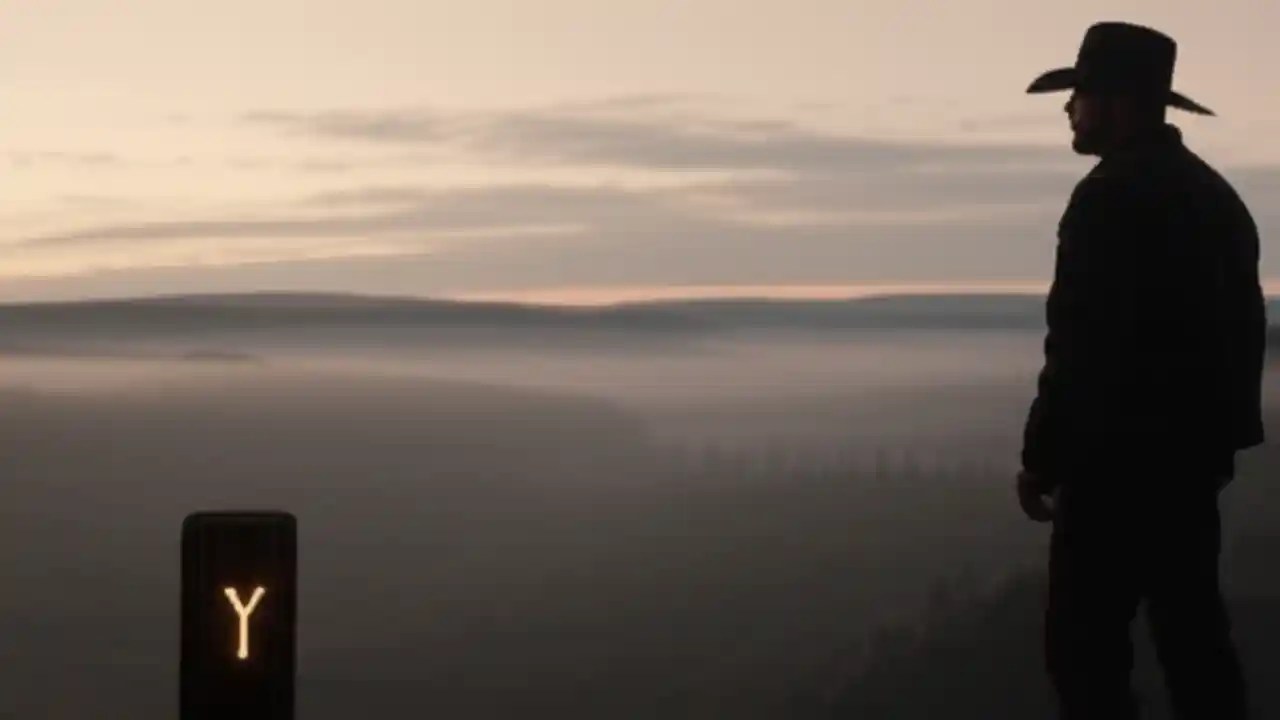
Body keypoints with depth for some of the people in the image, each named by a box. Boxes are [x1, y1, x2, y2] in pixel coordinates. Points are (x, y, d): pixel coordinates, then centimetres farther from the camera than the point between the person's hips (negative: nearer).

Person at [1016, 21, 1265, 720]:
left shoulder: (1110, 195, -13)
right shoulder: (1215, 193, 14)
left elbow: (1081, 346, -18)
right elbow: (1240, 329, 17)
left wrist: (1040, 458, -11)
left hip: (1120, 459, -9)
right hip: (1193, 452, 9)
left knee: (1085, 640, -7)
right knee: (1193, 632, 11)